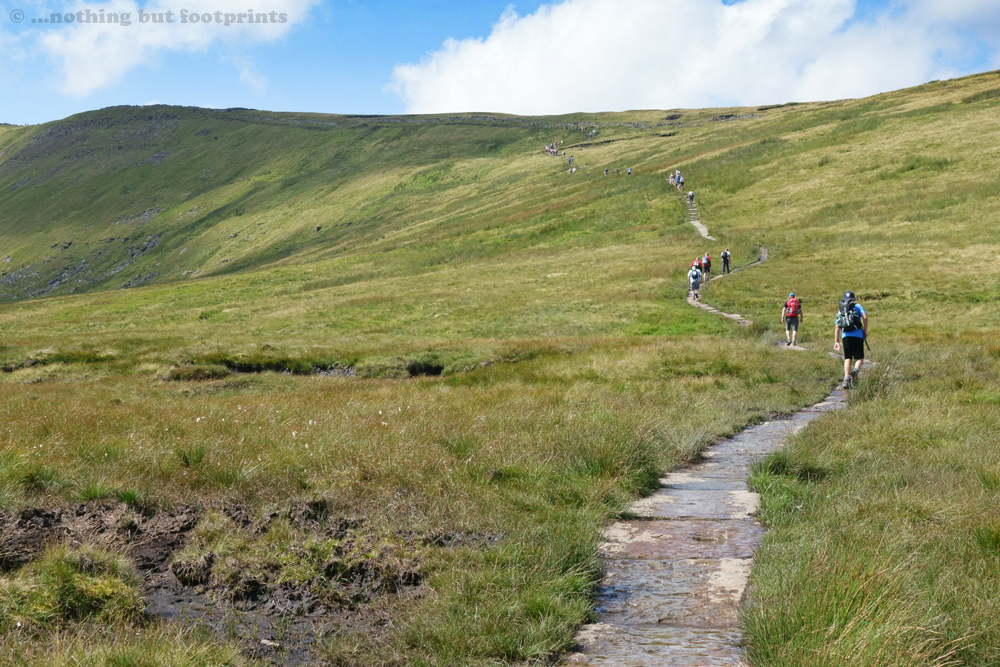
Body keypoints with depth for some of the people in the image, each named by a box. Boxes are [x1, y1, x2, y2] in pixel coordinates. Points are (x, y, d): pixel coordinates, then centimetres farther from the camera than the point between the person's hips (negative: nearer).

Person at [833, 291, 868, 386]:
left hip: (845, 336, 3)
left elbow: (837, 327, 17)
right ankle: (855, 370, -24)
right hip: (857, 335, -3)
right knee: (860, 358, 5)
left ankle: (846, 379, -3)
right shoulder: (857, 306, 10)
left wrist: (836, 341, 18)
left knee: (847, 358, 10)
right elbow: (865, 317, -7)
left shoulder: (840, 310, 20)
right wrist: (865, 330, 2)